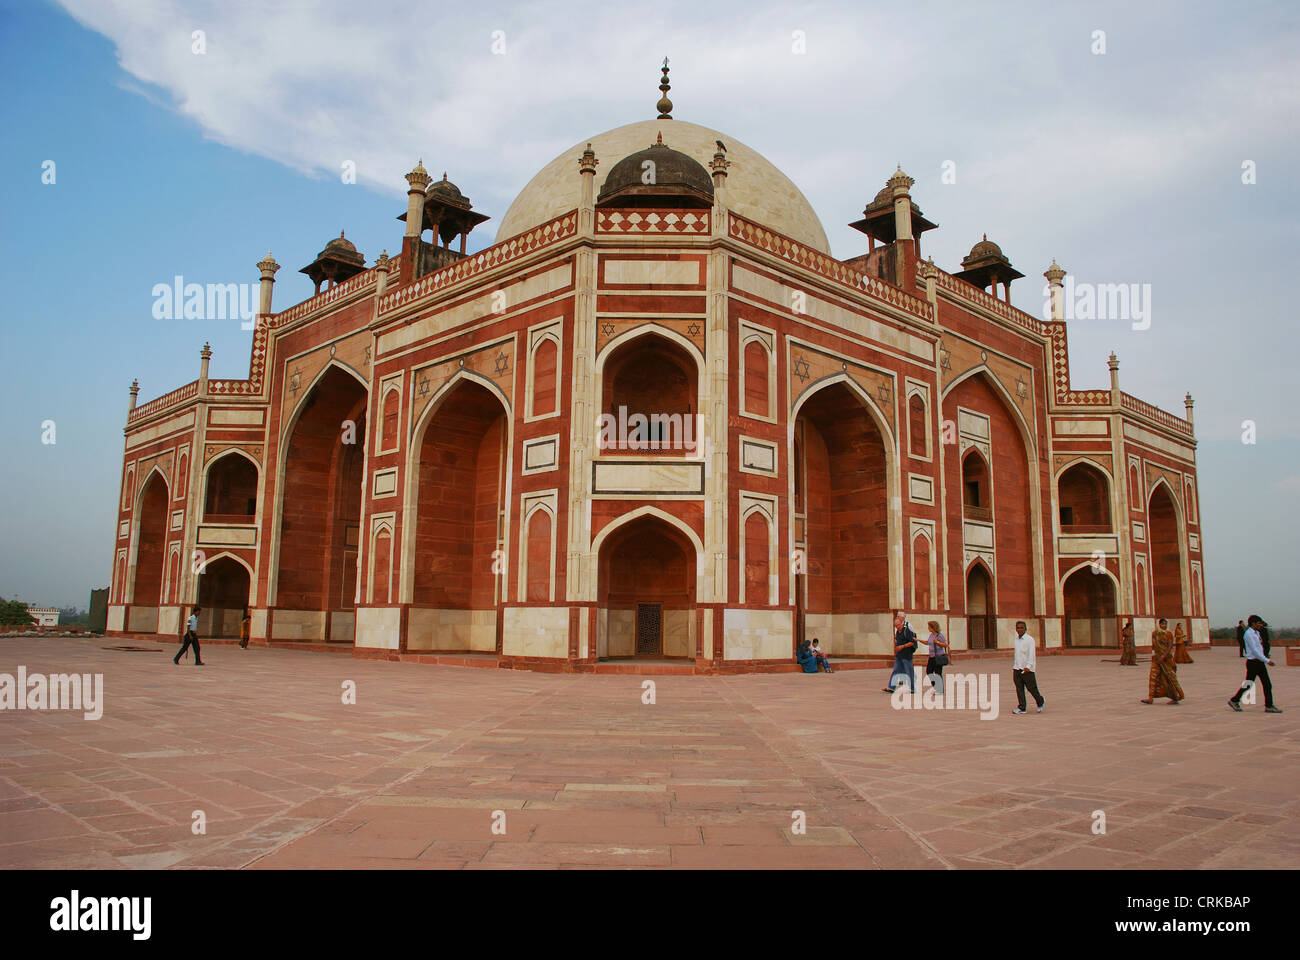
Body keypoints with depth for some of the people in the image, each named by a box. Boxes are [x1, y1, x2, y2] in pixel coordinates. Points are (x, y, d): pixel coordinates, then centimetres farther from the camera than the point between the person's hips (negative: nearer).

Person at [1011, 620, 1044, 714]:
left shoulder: (1030, 640, -9)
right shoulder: (1016, 640, 12)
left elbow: (1031, 654, -16)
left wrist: (1028, 667, -25)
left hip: (1027, 669, -6)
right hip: (1017, 668, 6)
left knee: (1032, 688, 3)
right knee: (1019, 689, 2)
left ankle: (1040, 702, 26)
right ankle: (1021, 708, 4)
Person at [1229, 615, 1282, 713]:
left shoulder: (1256, 633, 13)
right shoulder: (1248, 634, -16)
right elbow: (1254, 650, -20)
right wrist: (1267, 660, -21)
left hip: (1260, 662, 9)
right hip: (1253, 662, -9)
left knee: (1267, 684, 5)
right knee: (1248, 684, 0)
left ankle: (1269, 706, 9)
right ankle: (1234, 701, 14)